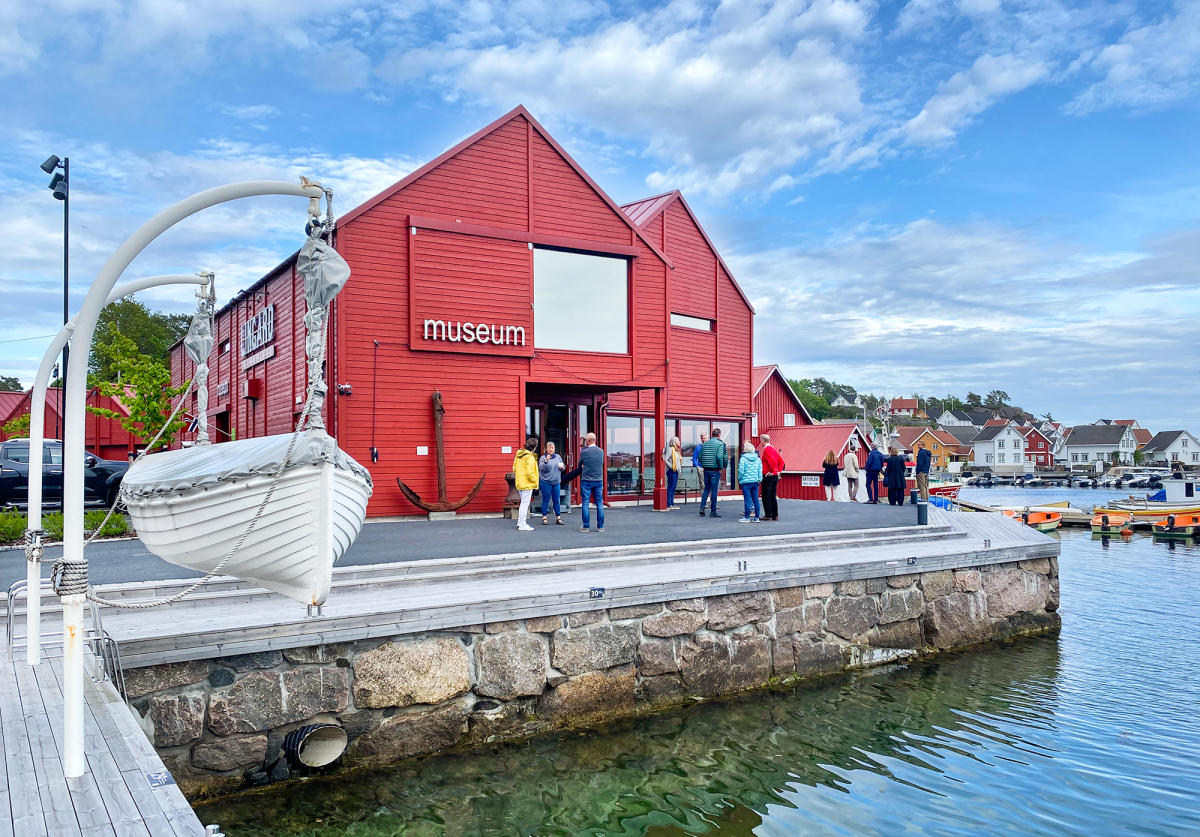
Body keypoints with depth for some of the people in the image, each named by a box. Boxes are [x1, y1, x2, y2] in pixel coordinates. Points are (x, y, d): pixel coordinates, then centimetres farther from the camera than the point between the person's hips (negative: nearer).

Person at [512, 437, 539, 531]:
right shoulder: (530, 457, -17)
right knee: (525, 504, -3)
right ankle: (522, 525, 0)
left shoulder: (518, 455, 9)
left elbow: (514, 468, 15)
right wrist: (535, 480, -8)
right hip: (527, 484, -9)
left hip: (520, 483, 9)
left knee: (523, 503, 19)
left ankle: (520, 523, 24)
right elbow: (530, 472, -22)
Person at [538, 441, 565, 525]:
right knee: (546, 500, 1)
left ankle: (558, 518, 11)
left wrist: (562, 467, -4)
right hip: (546, 481, -4)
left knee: (556, 500, 7)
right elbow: (541, 468, -14)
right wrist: (546, 461, -27)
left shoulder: (558, 457, 11)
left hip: (556, 481, 4)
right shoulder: (543, 458, -3)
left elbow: (563, 468, 18)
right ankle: (544, 518, 7)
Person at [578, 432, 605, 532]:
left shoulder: (584, 452, -10)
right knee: (599, 504, 7)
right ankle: (600, 526, 8)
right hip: (599, 480, 3)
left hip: (586, 481, -3)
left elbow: (580, 464, 4)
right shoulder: (601, 451, 1)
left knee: (585, 504, 3)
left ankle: (586, 526, 3)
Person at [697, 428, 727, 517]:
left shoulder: (705, 444, 9)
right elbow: (719, 456, -21)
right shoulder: (720, 444, -8)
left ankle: (702, 507, 4)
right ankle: (713, 512, 6)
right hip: (715, 471, -5)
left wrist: (704, 466, 11)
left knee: (706, 489, 17)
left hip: (706, 470, 5)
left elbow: (700, 457, 5)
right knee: (714, 490, 1)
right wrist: (721, 468, -10)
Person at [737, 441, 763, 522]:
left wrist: (739, 478, 5)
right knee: (755, 499, 9)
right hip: (755, 482, 5)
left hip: (746, 482, -5)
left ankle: (746, 517, 0)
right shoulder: (758, 459, 7)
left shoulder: (743, 459, -8)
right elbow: (760, 471, 6)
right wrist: (759, 480, 12)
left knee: (747, 499, -3)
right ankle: (757, 517, 11)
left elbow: (741, 471, -11)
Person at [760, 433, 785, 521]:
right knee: (773, 496, 12)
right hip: (775, 476, 8)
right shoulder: (774, 448, 13)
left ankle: (768, 515, -2)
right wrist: (778, 471, 12)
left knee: (766, 496, -2)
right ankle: (775, 515, 13)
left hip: (768, 475, -8)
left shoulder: (766, 449, -13)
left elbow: (772, 461, -24)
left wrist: (772, 471, -14)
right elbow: (781, 461, 15)